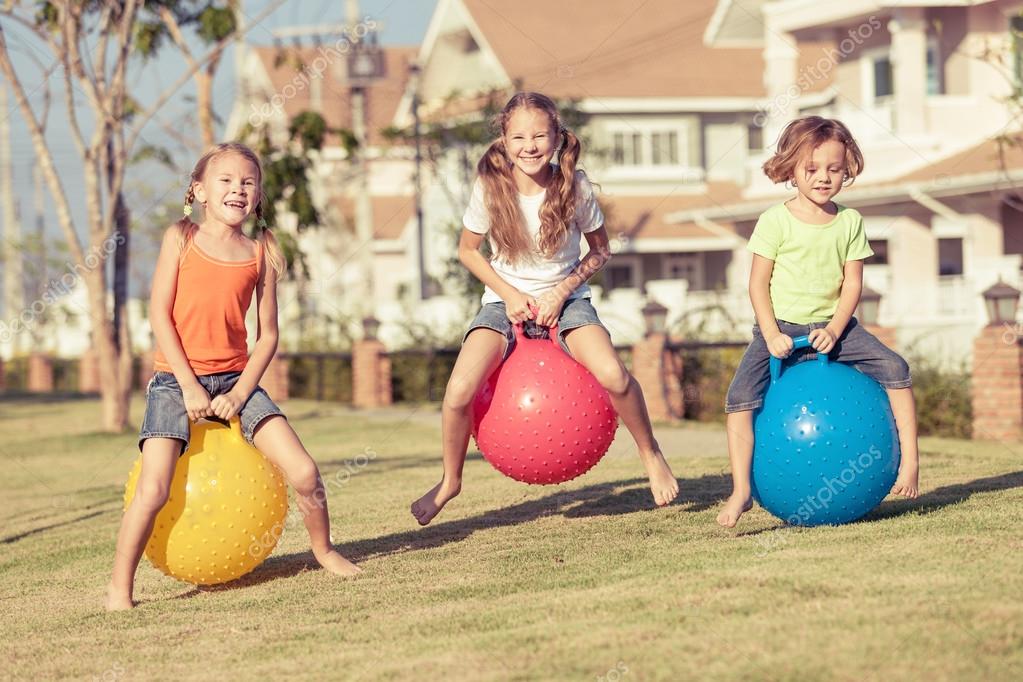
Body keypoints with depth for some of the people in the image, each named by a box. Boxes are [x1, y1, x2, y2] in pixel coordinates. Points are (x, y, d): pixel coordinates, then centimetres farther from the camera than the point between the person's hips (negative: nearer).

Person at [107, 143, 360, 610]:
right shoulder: (181, 238, -1)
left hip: (235, 380, 3)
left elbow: (268, 334, 5)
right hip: (177, 379, -2)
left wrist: (240, 391, -8)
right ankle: (120, 587, -4)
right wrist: (189, 385, -12)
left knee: (303, 472, -8)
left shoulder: (261, 252, 5)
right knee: (153, 489, -19)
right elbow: (160, 315, -6)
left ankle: (323, 550, 18)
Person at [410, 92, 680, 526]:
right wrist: (509, 294, -10)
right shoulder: (490, 188, -13)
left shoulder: (575, 186, -13)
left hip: (565, 298, 0)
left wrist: (562, 290, -13)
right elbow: (468, 250, 2)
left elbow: (600, 250, 0)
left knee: (613, 376, -28)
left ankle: (650, 454, 0)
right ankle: (450, 481, 4)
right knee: (459, 392, -23)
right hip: (506, 301, 0)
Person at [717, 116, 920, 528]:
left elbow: (852, 283, 0)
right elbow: (759, 283, -6)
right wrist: (772, 335, -16)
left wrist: (834, 330, -14)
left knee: (895, 368, -16)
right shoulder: (775, 221, -7)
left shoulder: (849, 222, 1)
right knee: (741, 395, -21)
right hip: (781, 327, -2)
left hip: (832, 326, 2)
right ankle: (741, 491, -21)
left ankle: (909, 457, -9)